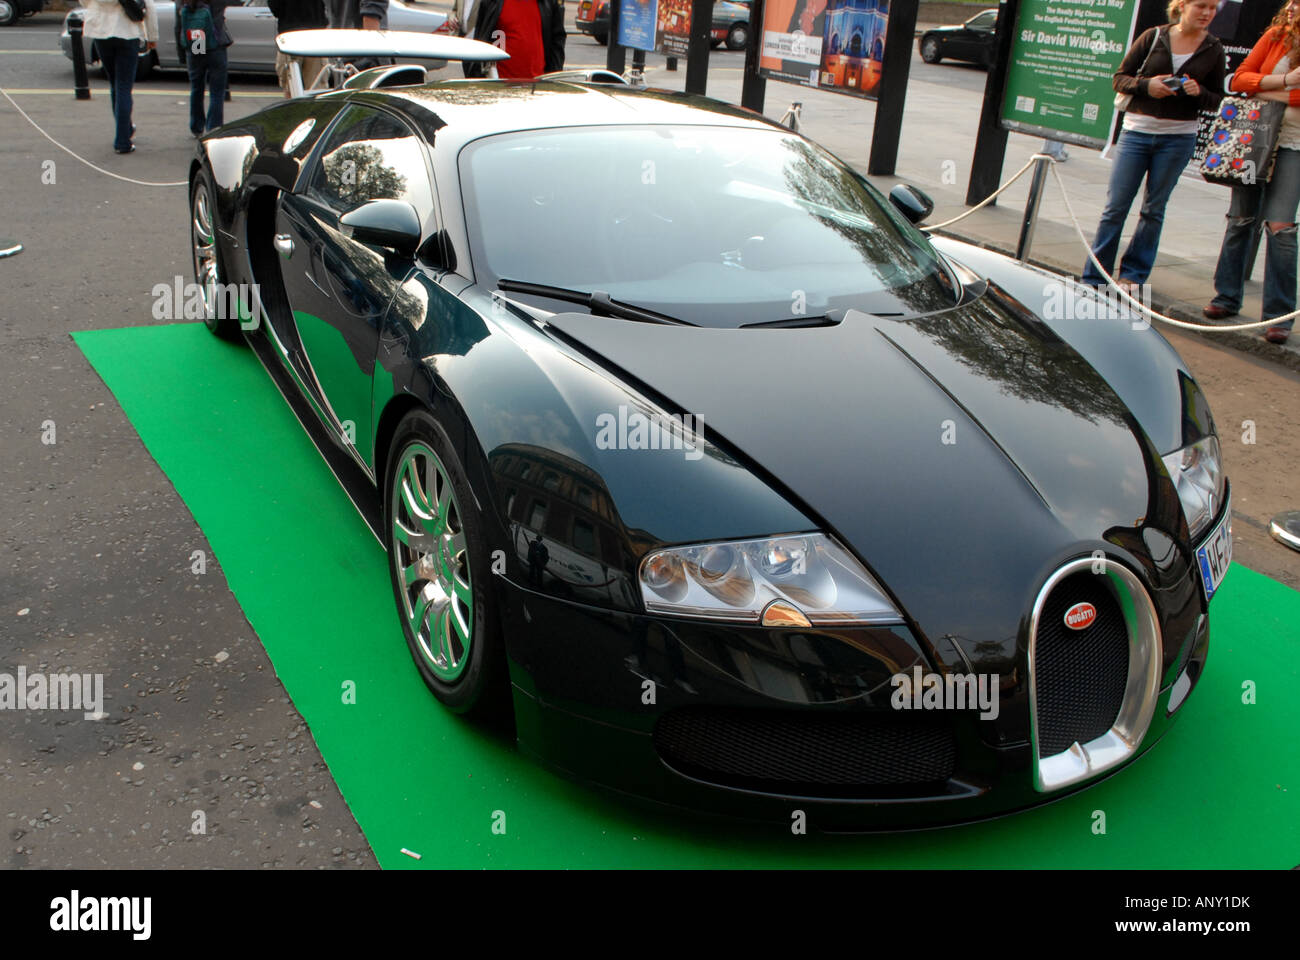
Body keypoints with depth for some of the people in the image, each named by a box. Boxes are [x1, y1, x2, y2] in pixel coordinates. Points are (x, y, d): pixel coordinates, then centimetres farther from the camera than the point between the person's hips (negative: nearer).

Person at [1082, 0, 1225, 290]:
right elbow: (1119, 78, 2)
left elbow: (1217, 100, 8)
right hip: (1137, 131, -1)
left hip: (1178, 138, 1)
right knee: (1115, 206, -2)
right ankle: (1093, 276, 4)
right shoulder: (1153, 37, 0)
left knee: (1154, 208, 7)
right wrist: (1147, 85, -16)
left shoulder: (1214, 50, 3)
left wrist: (1198, 92, -14)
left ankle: (1134, 273, 17)